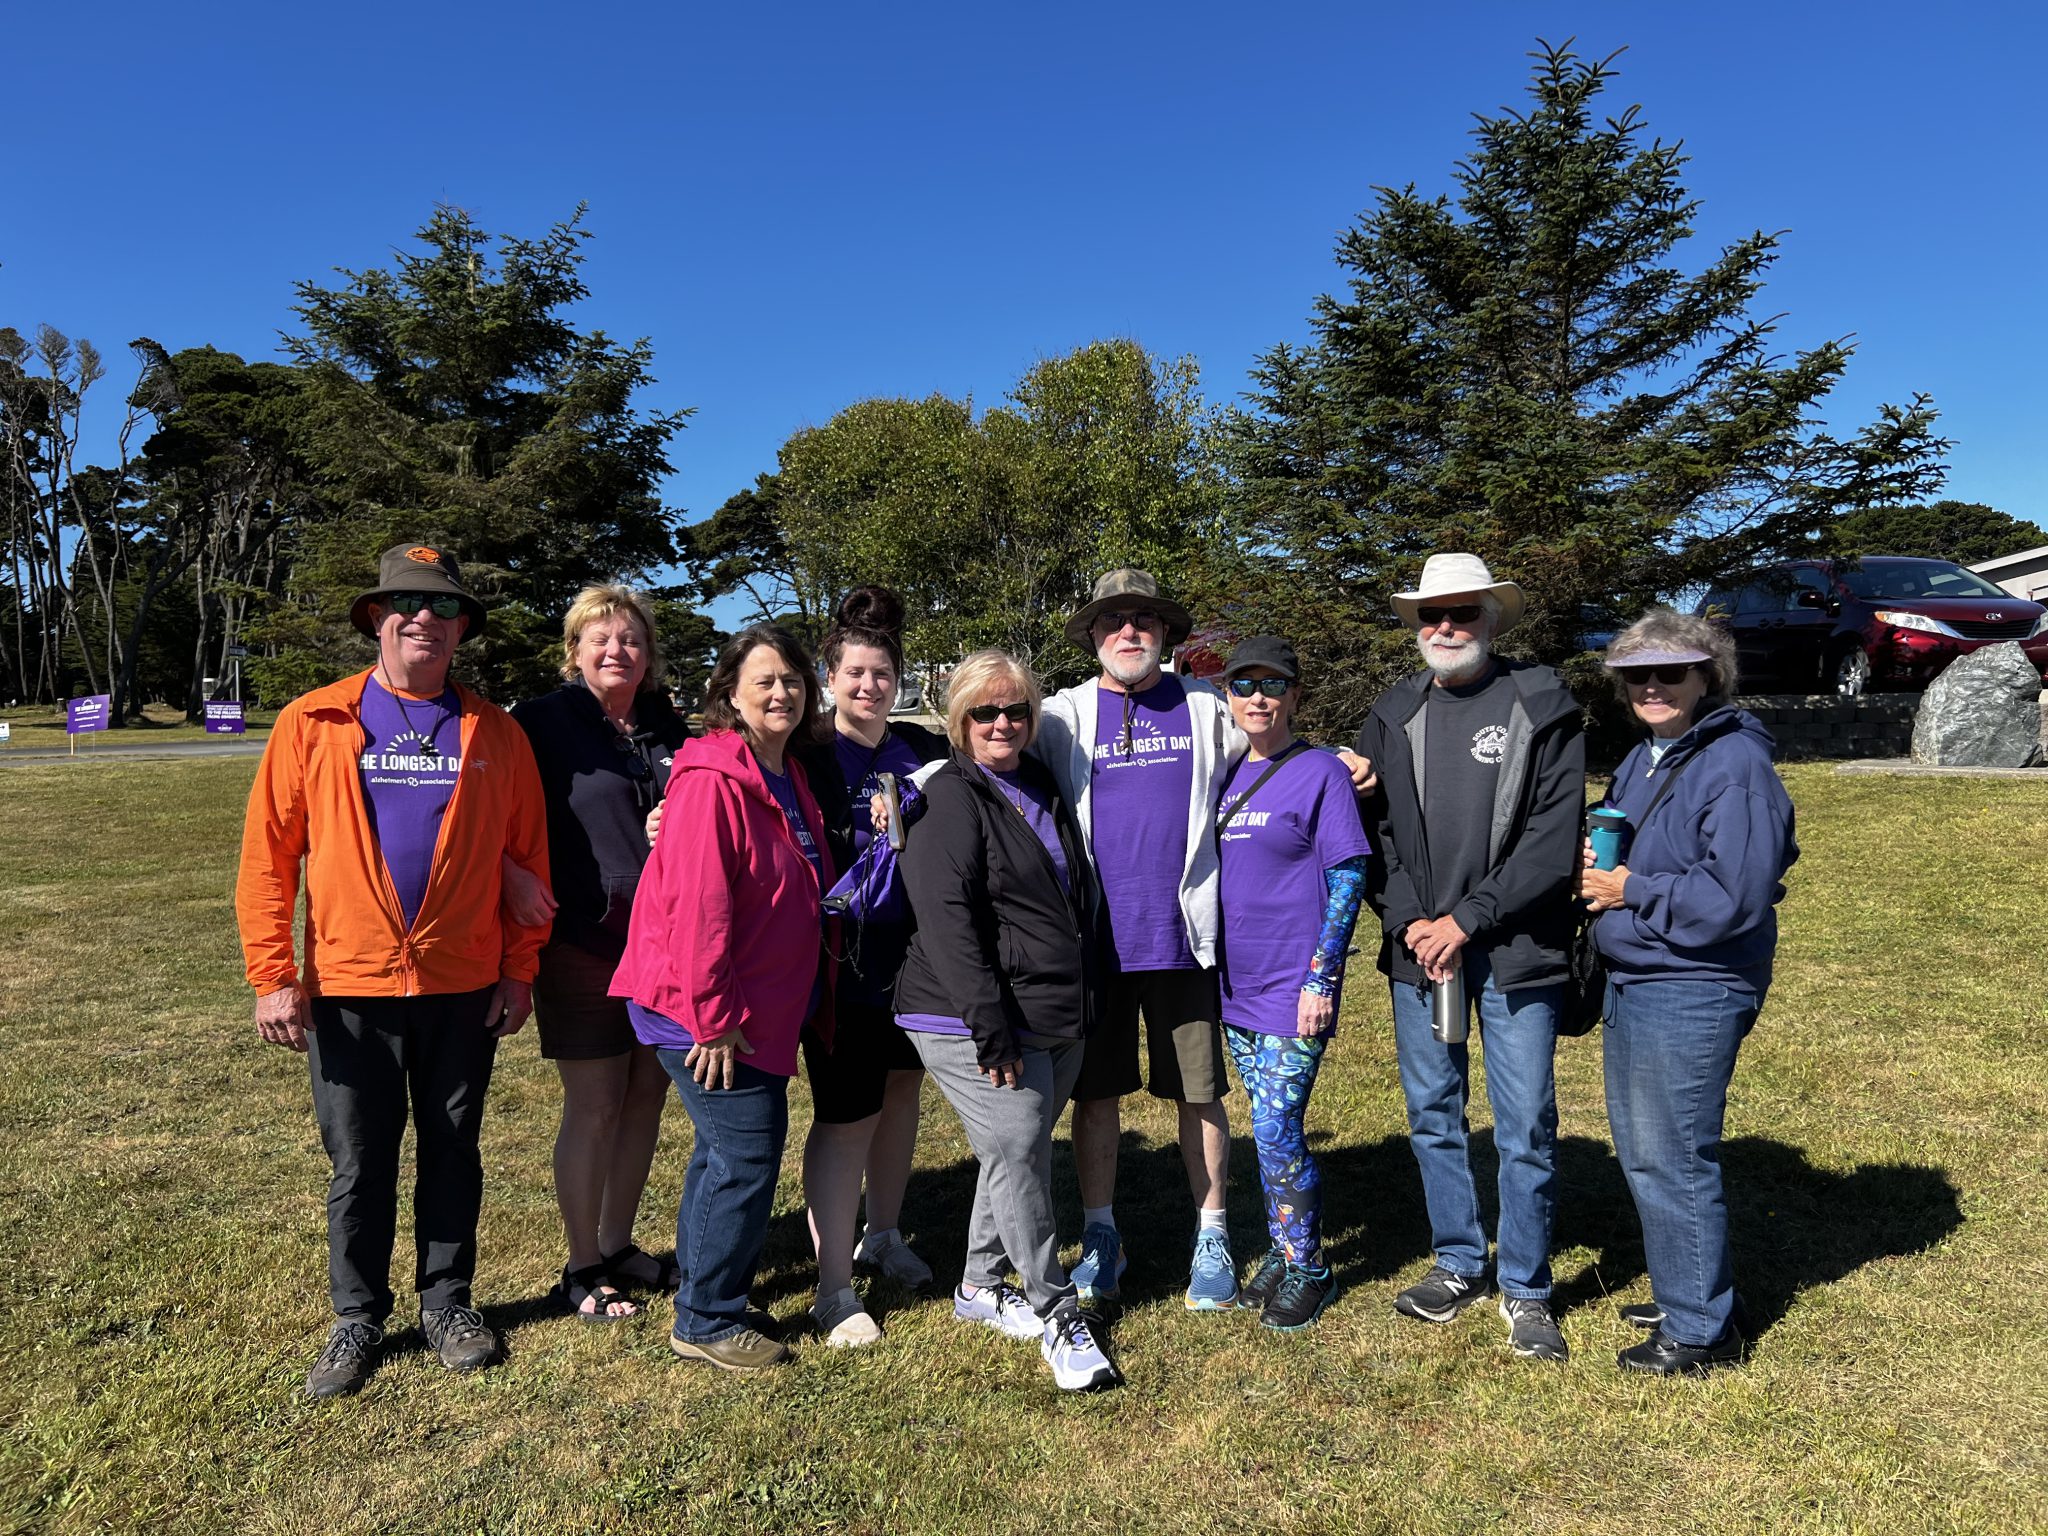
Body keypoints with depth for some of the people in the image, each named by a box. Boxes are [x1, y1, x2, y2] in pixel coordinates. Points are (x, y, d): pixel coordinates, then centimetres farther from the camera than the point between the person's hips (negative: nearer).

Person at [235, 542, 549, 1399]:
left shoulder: (494, 734, 1)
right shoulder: (312, 724, -1)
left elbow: (528, 856, 2)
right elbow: (267, 855, -2)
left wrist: (519, 969, -2)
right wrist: (274, 977, -6)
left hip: (464, 988, 1)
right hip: (347, 987, 0)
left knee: (452, 1153, 13)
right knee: (359, 1164, 11)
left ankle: (447, 1303, 30)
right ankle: (357, 1319, 29)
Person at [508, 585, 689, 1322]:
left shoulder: (669, 728, 10)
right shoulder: (543, 722, -5)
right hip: (583, 942, -5)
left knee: (646, 1097, 13)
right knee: (594, 1106, 3)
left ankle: (618, 1247, 31)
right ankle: (582, 1268, 22)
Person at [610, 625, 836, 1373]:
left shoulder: (790, 780, 9)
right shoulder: (711, 779, -19)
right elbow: (696, 904, -23)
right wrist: (715, 1018, -21)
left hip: (762, 1011, 9)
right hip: (705, 1013, -9)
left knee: (725, 1151, 19)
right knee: (748, 1156, -4)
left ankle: (702, 1300, 35)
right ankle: (707, 1323, 14)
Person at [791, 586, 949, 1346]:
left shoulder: (924, 750, 7)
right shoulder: (807, 755, -7)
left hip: (915, 954, 6)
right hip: (843, 961, -5)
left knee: (900, 1089, 17)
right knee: (846, 1116, -3)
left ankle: (883, 1235, 37)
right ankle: (834, 1289, 9)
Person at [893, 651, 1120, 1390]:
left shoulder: (1044, 790, 15)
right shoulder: (949, 798, -10)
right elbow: (946, 919, -19)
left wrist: (1086, 998, 20)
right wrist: (989, 1025, -23)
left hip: (1057, 1020, 8)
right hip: (977, 1025, -8)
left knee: (1014, 1155, 16)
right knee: (1018, 1156, -6)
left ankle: (982, 1286, 32)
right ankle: (1056, 1315, 10)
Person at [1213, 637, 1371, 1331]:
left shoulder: (1322, 772, -8)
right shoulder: (1226, 776, 9)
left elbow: (1347, 882, -10)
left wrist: (1320, 979, -15)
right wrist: (1211, 970, 13)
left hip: (1293, 987, -6)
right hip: (1236, 986, 6)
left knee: (1277, 1131, -4)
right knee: (1268, 1128, 15)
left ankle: (1309, 1267, 15)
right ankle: (1281, 1251, 31)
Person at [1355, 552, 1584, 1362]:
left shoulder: (1543, 707, -3)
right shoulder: (1391, 716, 7)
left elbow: (1555, 837, -9)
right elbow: (1372, 833, 5)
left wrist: (1467, 919, -13)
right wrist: (1410, 923, -8)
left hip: (1516, 952, -3)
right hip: (1417, 952, 4)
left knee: (1525, 1126, 3)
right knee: (1433, 1116, 13)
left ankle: (1525, 1290, 21)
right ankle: (1458, 1264, 32)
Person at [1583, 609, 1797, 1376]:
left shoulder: (1735, 766, -17)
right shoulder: (1641, 762, 11)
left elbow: (1735, 898, -23)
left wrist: (1631, 893, -15)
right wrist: (1598, 872, -1)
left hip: (1690, 995, -9)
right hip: (1632, 982, 9)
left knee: (1673, 1160, 1)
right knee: (1642, 1149, 18)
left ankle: (1701, 1330, 19)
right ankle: (1682, 1296, 36)